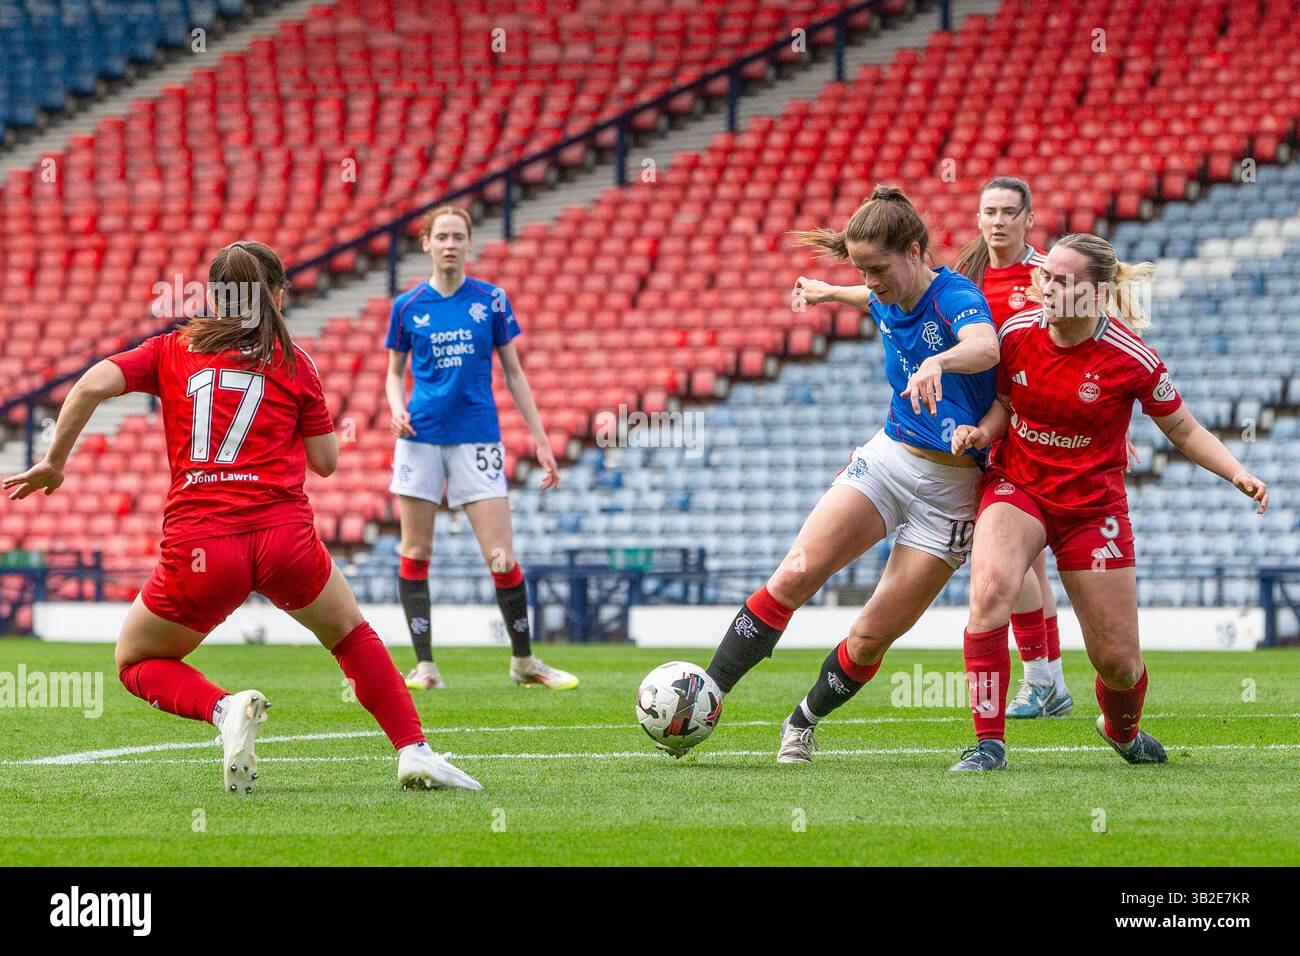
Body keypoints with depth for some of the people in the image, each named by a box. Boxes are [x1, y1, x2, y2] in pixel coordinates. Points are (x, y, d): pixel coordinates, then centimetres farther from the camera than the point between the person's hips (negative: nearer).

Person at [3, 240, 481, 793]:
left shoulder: (172, 351, 11)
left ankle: (225, 709, -8)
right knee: (352, 638, 25)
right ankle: (412, 751, 11)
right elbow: (326, 461, 13)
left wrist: (54, 463, 7)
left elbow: (93, 385, -2)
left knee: (136, 663, 19)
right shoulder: (293, 363, 10)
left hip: (198, 548, -1)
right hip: (284, 535, 1)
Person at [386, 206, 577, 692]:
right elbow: (395, 373, 14)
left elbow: (513, 373, 7)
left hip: (477, 439, -1)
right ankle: (425, 665, 8)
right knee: (415, 554, 0)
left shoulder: (492, 301, 2)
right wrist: (397, 409, -8)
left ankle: (524, 661, 10)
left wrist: (541, 440, 4)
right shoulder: (407, 306, 4)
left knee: (502, 560, -6)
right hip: (421, 437, 1)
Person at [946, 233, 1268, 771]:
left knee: (1118, 659, 2)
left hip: (1093, 506, -1)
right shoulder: (1017, 333, -9)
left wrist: (1238, 474, -18)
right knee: (990, 587, -31)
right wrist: (983, 430, -11)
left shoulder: (1131, 358, -16)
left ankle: (1122, 730, 41)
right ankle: (988, 742, -24)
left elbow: (1184, 431, -3)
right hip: (1017, 489, 1)